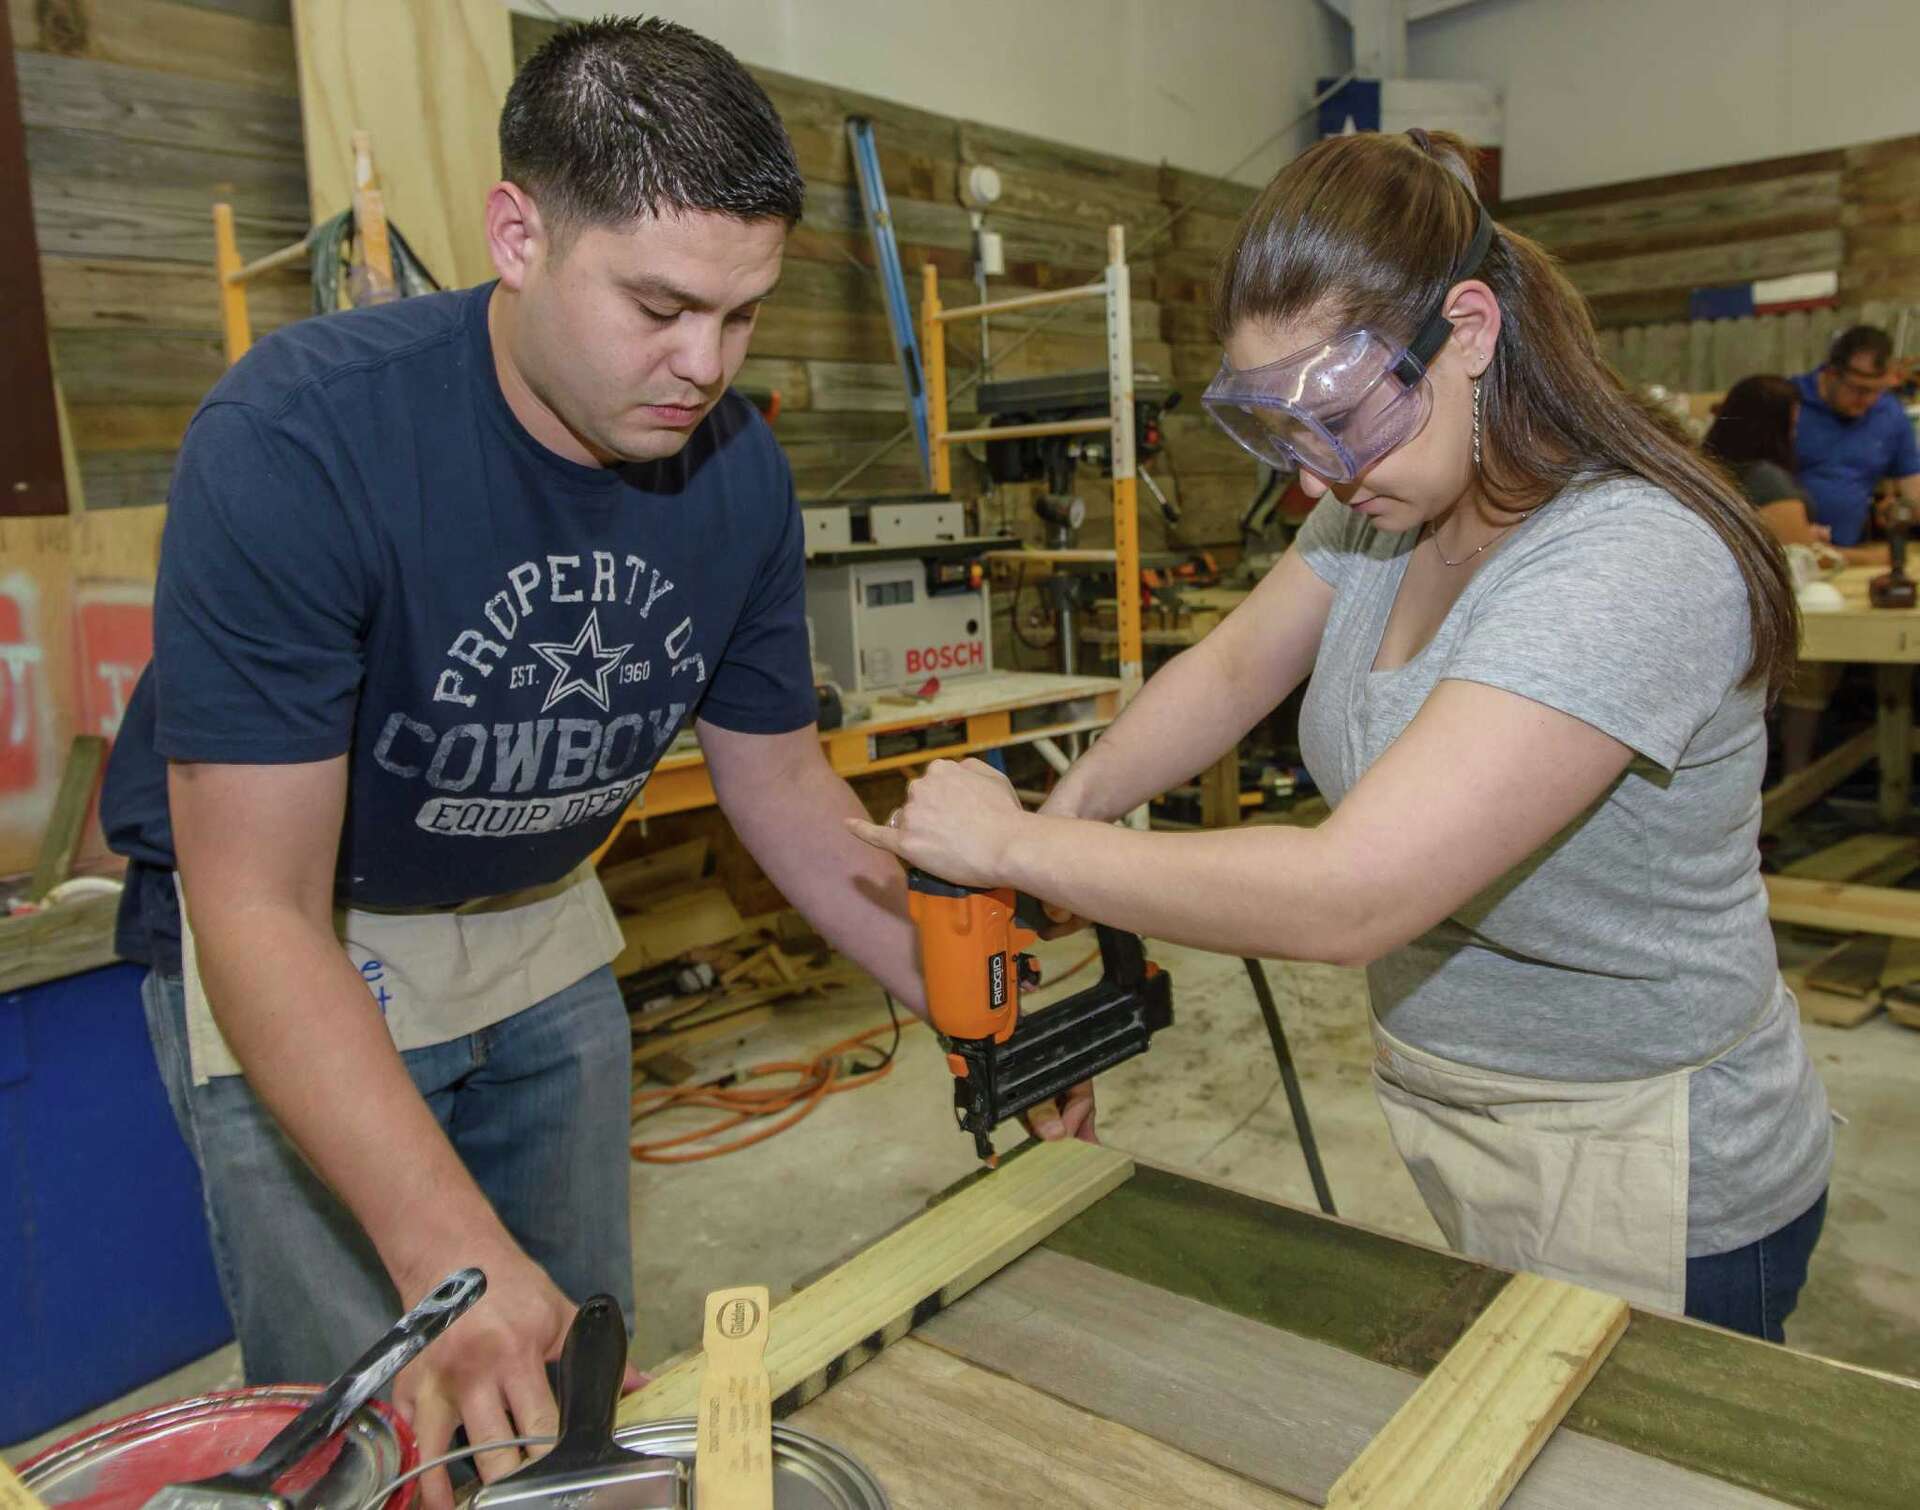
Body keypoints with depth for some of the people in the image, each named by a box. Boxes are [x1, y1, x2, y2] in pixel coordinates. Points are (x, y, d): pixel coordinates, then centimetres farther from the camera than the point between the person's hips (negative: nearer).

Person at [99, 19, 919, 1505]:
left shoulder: (739, 472, -15)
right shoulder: (296, 439, -31)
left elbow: (781, 780, -3)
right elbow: (259, 909, -30)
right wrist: (447, 1249, -39)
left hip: (542, 928, 5)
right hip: (291, 952, -4)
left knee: (583, 1374, 15)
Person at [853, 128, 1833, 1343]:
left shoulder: (1629, 565, -31)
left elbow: (1347, 896, -36)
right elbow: (1230, 670, 8)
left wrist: (1016, 843, -26)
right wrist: (1075, 801, -8)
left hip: (1650, 1195, -7)